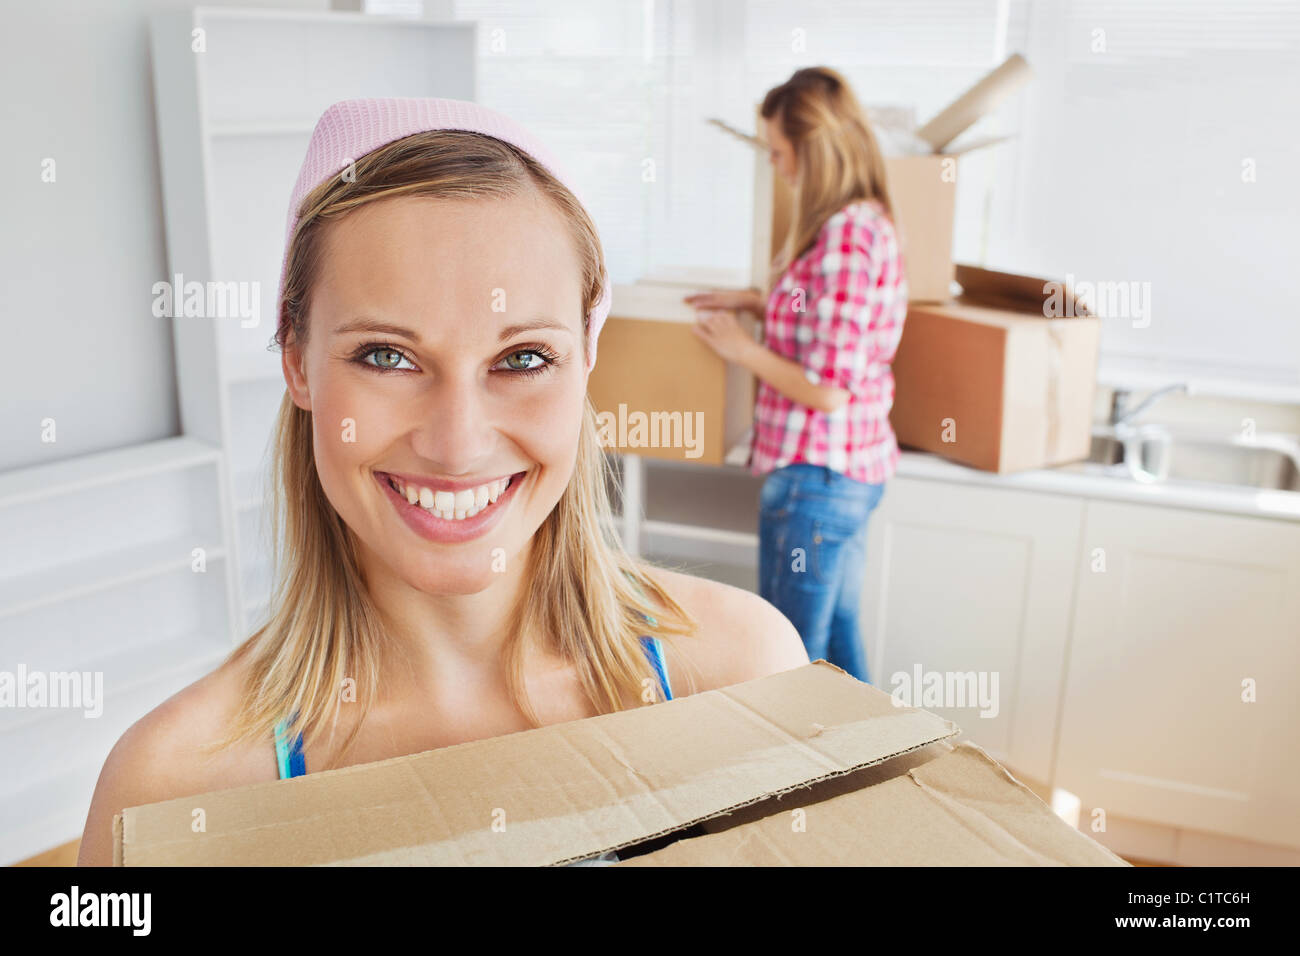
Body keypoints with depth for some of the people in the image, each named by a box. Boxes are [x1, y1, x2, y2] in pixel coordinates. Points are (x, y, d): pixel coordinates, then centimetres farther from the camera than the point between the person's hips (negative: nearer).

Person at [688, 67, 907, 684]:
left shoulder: (845, 240, -21)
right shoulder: (869, 222, 9)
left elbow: (828, 391, -23)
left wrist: (745, 350, -10)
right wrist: (760, 303, 14)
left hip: (816, 476, -10)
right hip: (855, 470, 10)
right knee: (837, 637, 20)